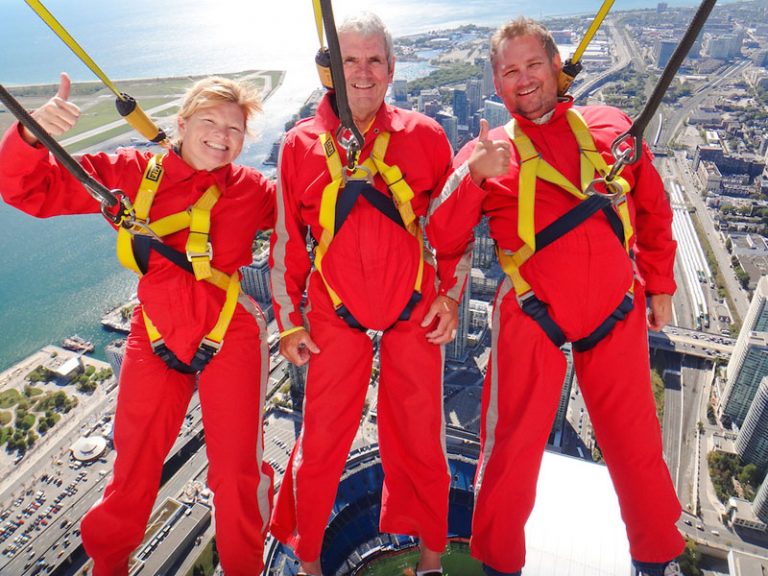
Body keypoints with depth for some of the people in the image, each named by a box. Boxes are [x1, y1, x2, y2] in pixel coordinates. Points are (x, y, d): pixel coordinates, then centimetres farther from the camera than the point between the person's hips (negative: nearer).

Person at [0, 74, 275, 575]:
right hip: (156, 337, 2)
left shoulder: (254, 190, -6)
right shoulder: (133, 173, -4)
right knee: (134, 464, 19)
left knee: (238, 471, 7)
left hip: (231, 337, -2)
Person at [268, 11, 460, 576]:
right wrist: (289, 322, 3)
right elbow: (286, 241, 3)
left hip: (415, 315, 1)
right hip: (334, 318, 0)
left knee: (420, 438, 13)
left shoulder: (424, 136, -2)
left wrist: (451, 294, 1)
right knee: (320, 443, 9)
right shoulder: (299, 145, -1)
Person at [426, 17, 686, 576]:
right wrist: (473, 178, -20)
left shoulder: (611, 127, 7)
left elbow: (654, 212, 16)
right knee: (512, 447, 7)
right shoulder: (489, 152, 2)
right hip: (531, 321, -2)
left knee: (636, 444, 16)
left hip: (617, 317, 3)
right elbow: (444, 239, -7)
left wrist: (660, 285, 16)